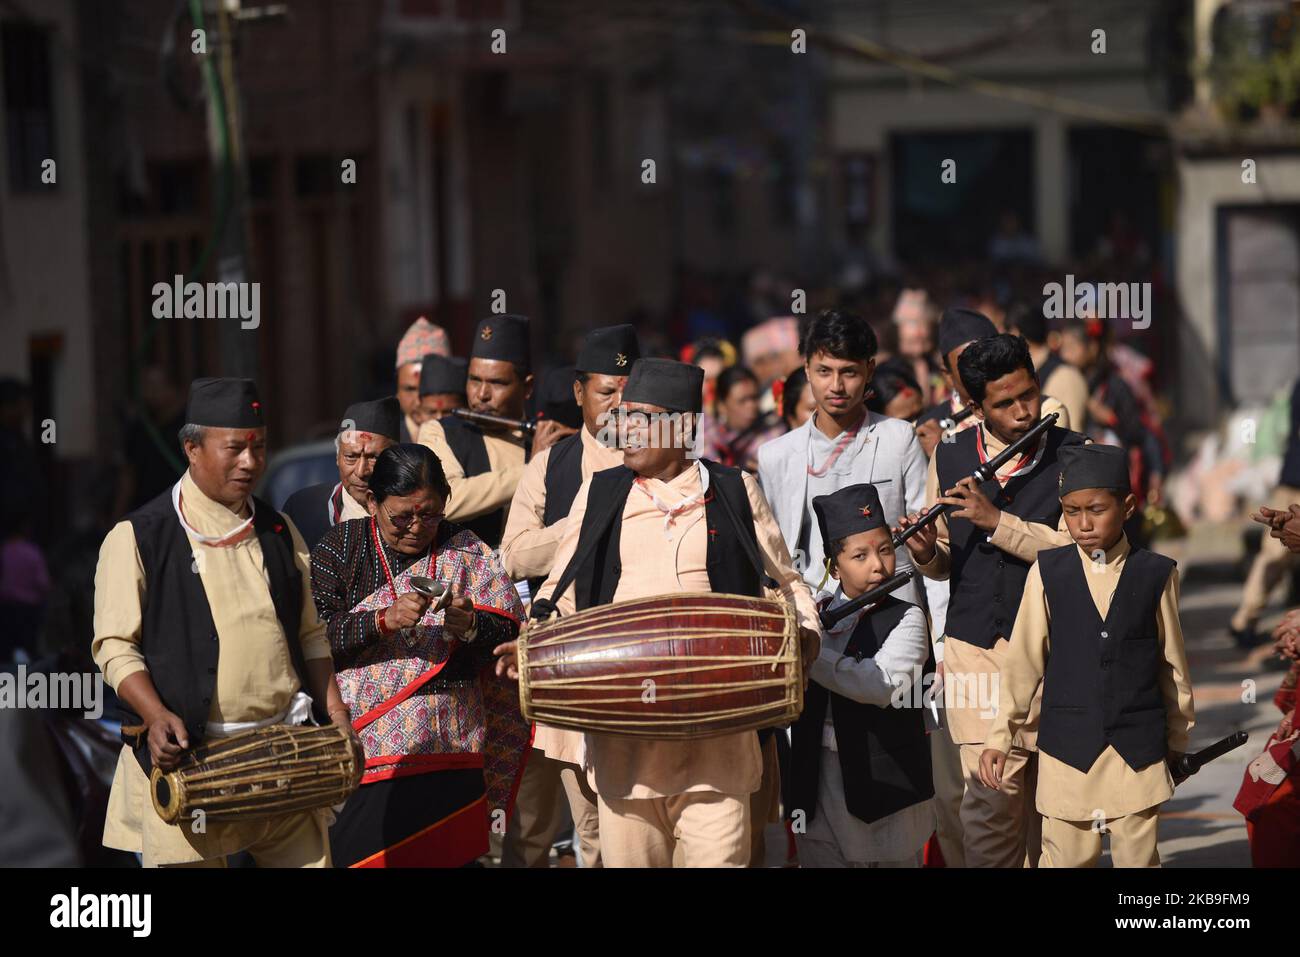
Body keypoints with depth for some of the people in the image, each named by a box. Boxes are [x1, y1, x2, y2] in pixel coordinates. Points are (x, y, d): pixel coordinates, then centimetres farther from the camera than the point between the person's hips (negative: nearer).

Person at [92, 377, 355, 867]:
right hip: (185, 754, -4)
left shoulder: (279, 533, 14)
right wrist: (157, 717, -19)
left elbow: (309, 634, 19)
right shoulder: (138, 537, -2)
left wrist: (332, 707, 5)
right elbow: (114, 644, -4)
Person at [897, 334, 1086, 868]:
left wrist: (997, 521, -18)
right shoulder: (950, 458, 9)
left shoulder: (1073, 455, 0)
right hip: (975, 646, 1)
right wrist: (927, 553, -6)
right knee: (993, 790, -9)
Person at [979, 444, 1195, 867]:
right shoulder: (1048, 573, 0)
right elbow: (1022, 662, 3)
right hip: (1068, 749, 0)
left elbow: (1173, 665, 9)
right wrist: (999, 737, 1)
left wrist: (1178, 741, 15)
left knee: (1138, 858, 4)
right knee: (1065, 858, 3)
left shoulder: (1156, 574, 0)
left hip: (1139, 751, 0)